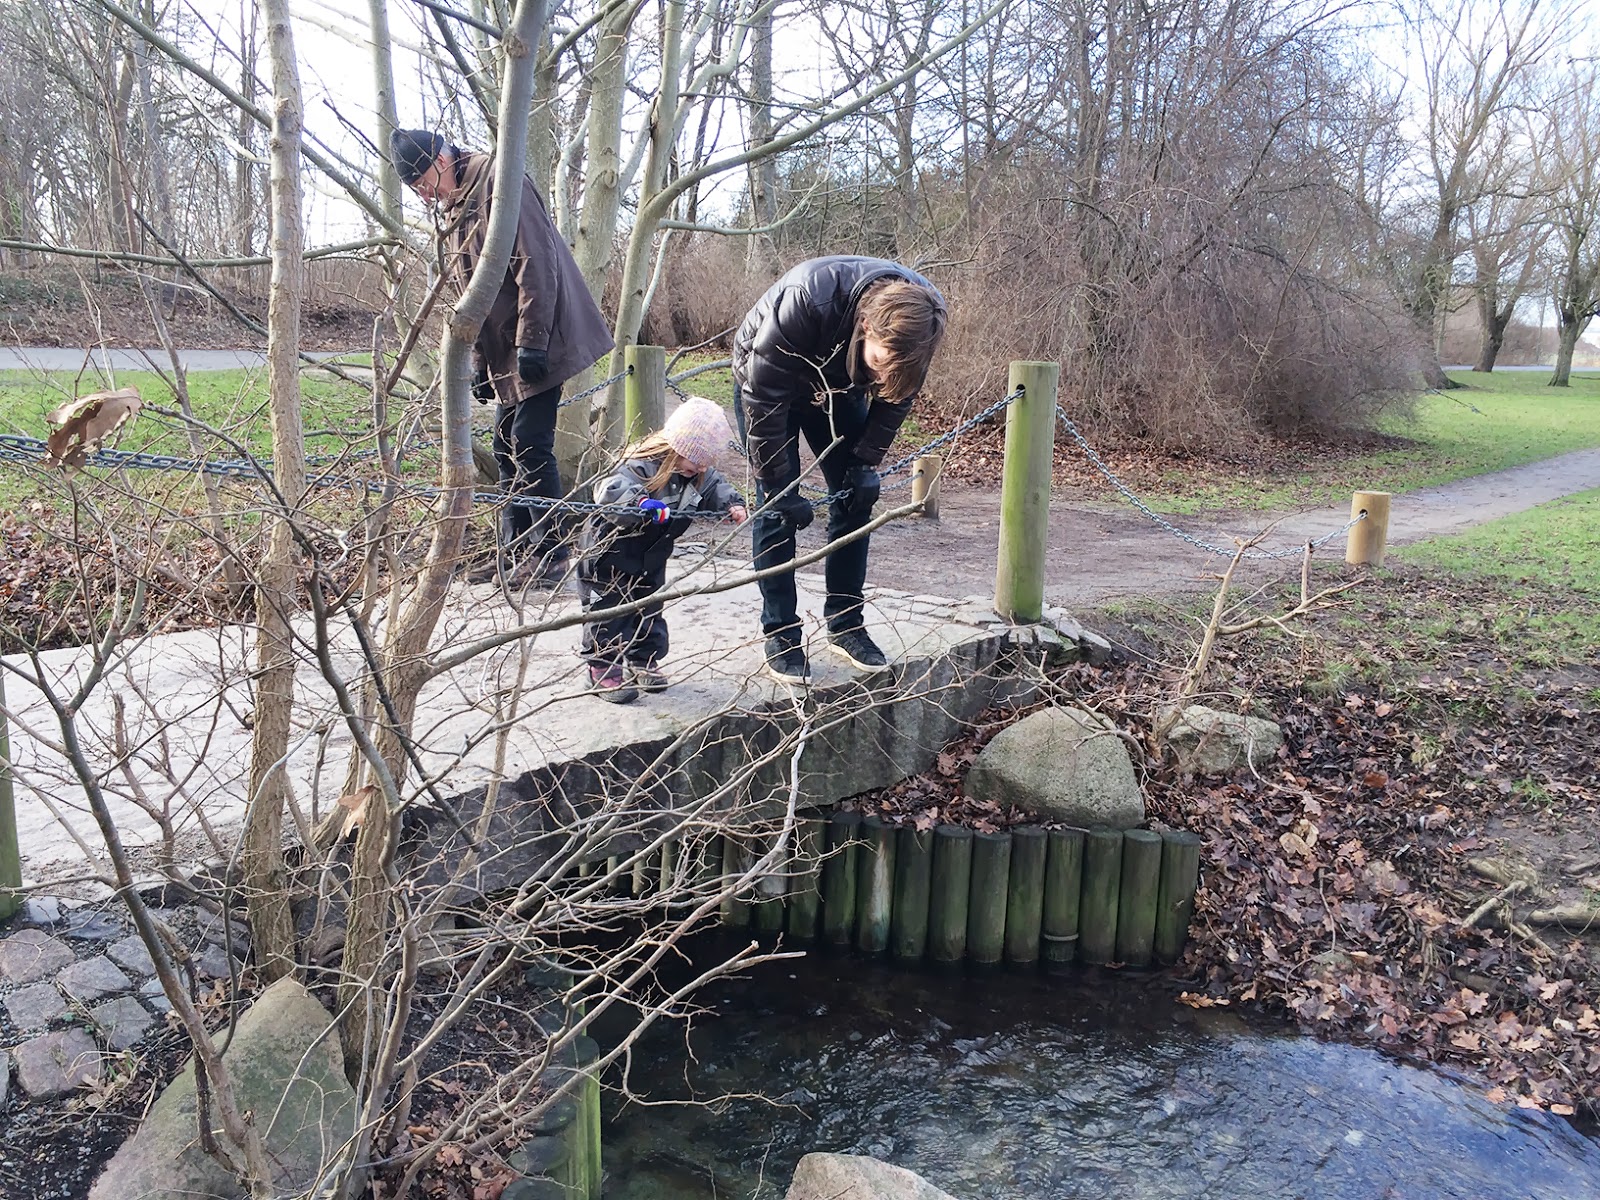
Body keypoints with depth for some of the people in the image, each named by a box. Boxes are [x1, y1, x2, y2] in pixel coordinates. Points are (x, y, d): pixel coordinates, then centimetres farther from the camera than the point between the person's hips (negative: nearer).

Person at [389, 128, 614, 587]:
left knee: (530, 444, -10)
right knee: (506, 447, 10)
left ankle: (549, 556, -2)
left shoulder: (500, 184, -12)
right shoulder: (453, 206, 18)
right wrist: (479, 360, 18)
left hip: (541, 343, -10)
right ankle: (514, 553, 18)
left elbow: (535, 264, -19)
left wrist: (532, 342, -22)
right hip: (504, 351, 10)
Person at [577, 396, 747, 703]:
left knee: (650, 606, 16)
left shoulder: (699, 474, -7)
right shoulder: (642, 465, -33)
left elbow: (716, 488, 6)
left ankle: (643, 660, 30)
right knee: (610, 606, -2)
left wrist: (732, 505, -14)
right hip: (610, 550, -8)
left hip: (652, 555, 8)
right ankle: (603, 667, 7)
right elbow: (609, 490, -44)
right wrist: (640, 501, -60)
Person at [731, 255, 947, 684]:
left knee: (856, 497, 0)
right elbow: (763, 398, -34)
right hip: (765, 380, -4)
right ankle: (780, 635, 1)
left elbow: (897, 394, -9)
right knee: (775, 510, -9)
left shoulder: (921, 316, -29)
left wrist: (867, 461, -15)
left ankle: (845, 624, 11)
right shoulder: (805, 302, -43)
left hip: (840, 388, 4)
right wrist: (780, 487, -29)